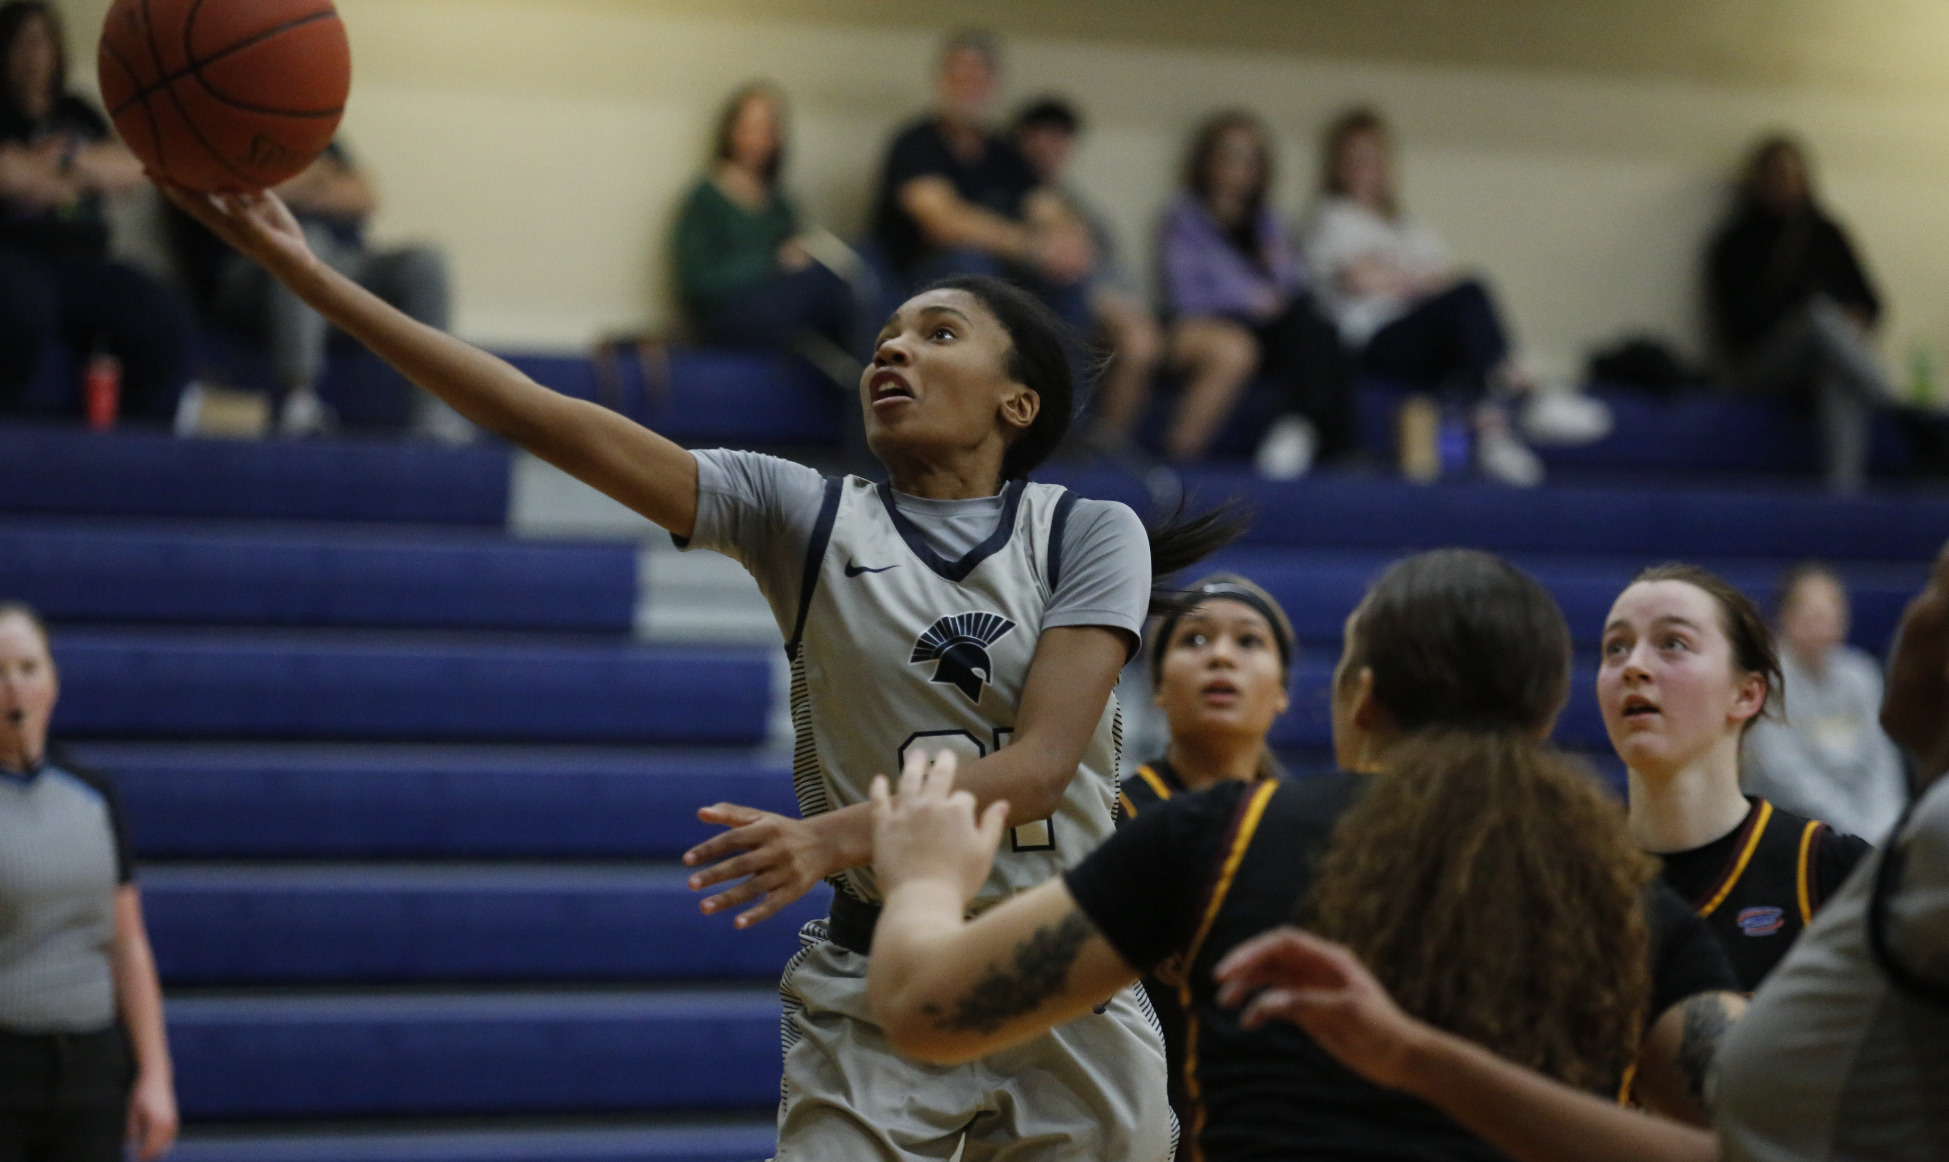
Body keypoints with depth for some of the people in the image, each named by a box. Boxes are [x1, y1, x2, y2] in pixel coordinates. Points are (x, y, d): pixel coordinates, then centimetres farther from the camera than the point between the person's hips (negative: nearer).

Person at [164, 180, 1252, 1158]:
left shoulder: (1092, 535, -1)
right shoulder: (804, 514, 3)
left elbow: (1042, 760, -15)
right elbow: (558, 426, -5)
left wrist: (834, 839, -30)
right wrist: (310, 275, -13)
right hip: (873, 991, 0)